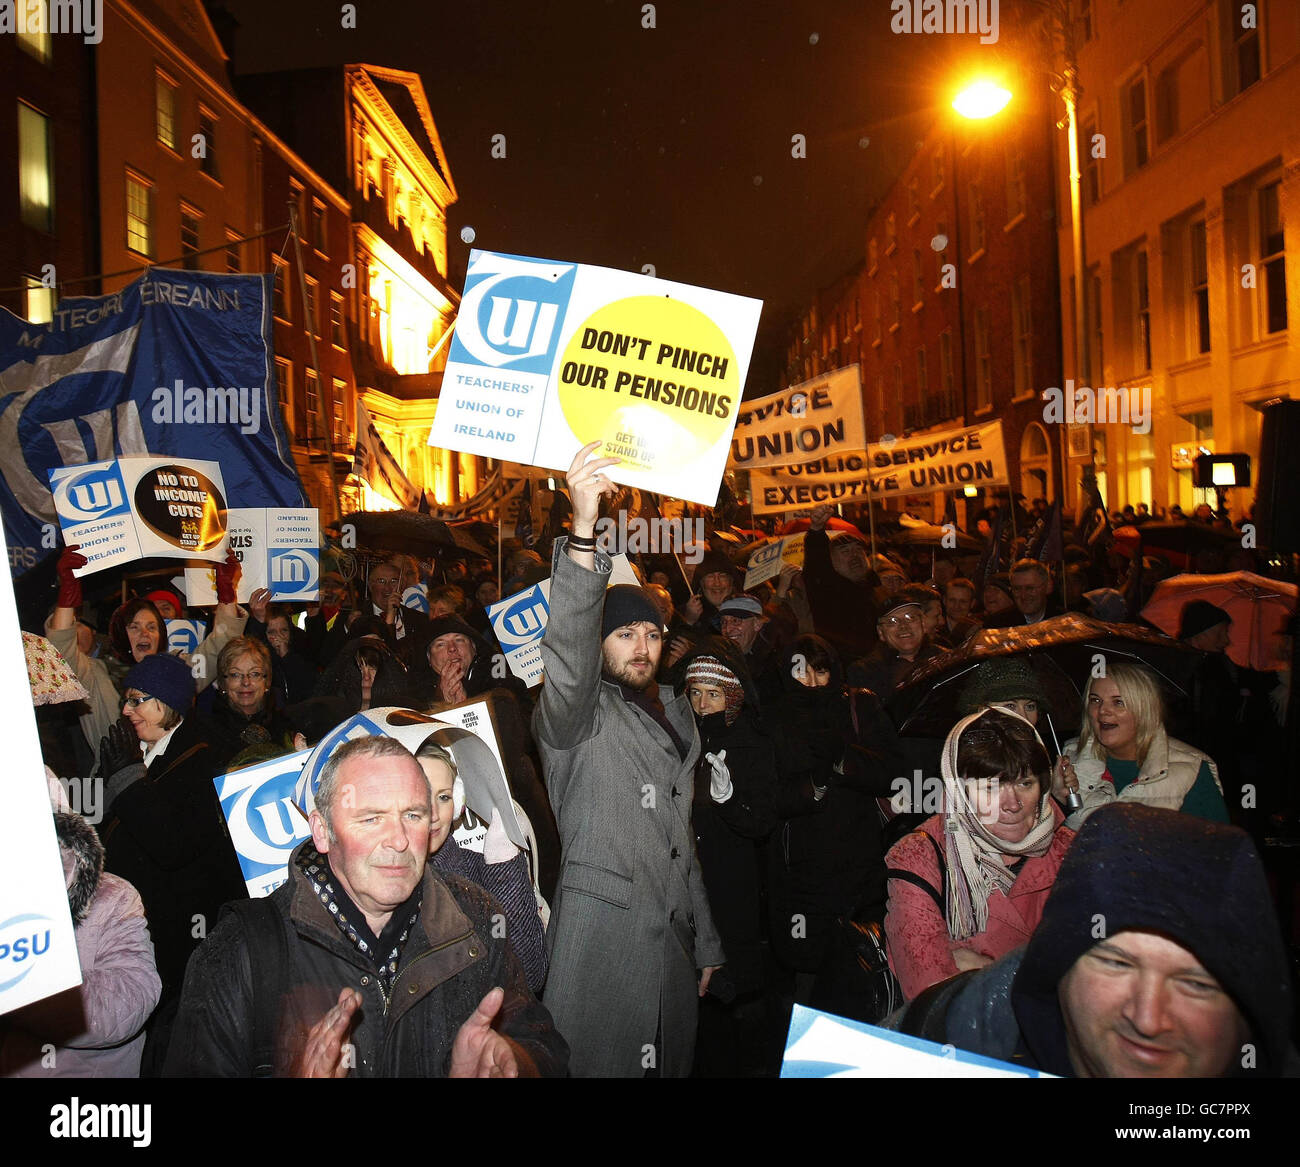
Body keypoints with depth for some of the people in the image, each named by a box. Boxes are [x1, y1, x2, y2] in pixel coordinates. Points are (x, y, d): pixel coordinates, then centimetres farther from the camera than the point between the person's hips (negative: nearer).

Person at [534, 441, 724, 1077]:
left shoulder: (677, 711, 15)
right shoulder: (577, 714, -5)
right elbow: (568, 656, -30)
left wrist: (705, 941, 19)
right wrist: (583, 530, -42)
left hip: (672, 939, 6)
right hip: (601, 942, -6)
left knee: (672, 1061, 11)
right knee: (597, 1062, -4)